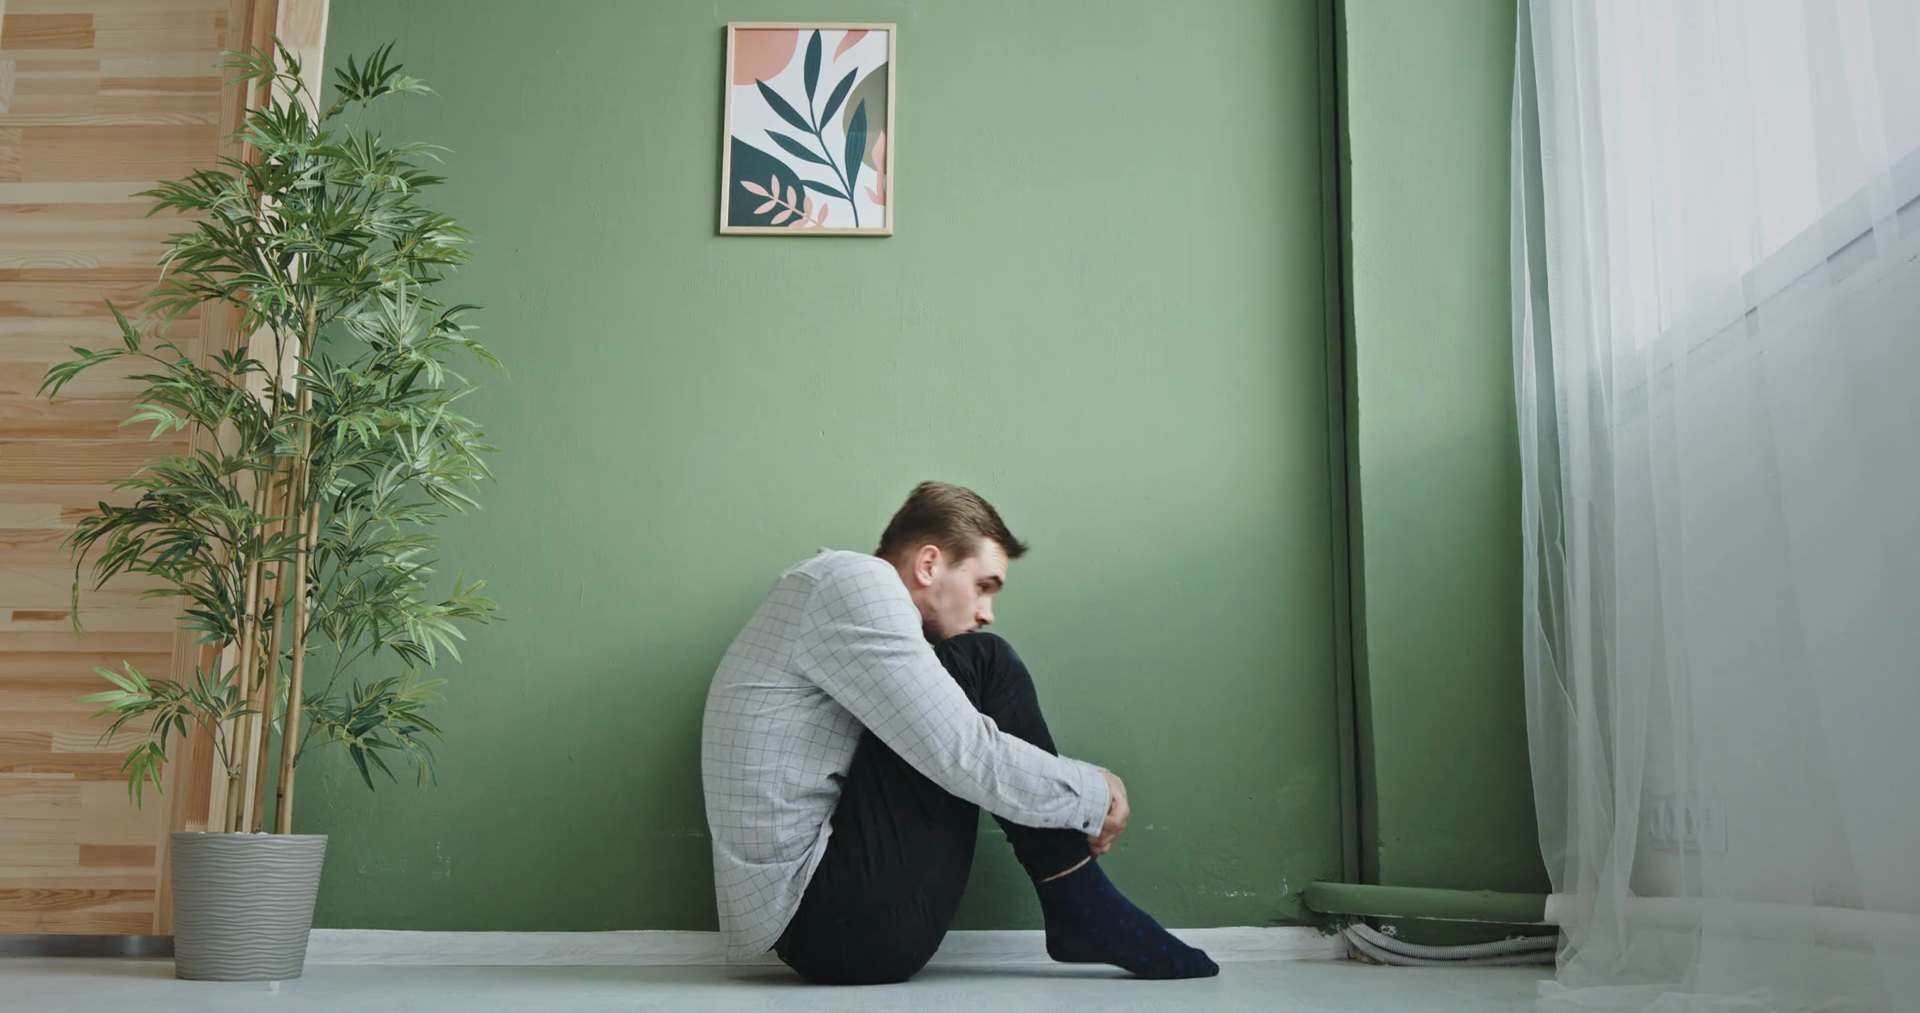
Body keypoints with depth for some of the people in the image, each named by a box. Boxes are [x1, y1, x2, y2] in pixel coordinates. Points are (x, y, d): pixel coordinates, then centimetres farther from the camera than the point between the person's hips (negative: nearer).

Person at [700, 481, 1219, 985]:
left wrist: (1081, 808, 9)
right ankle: (1081, 909, -2)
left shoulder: (847, 598, 20)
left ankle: (1075, 909, 10)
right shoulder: (854, 581, -10)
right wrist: (1096, 795, -3)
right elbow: (960, 754, -18)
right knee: (980, 666, -9)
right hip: (838, 920, -10)